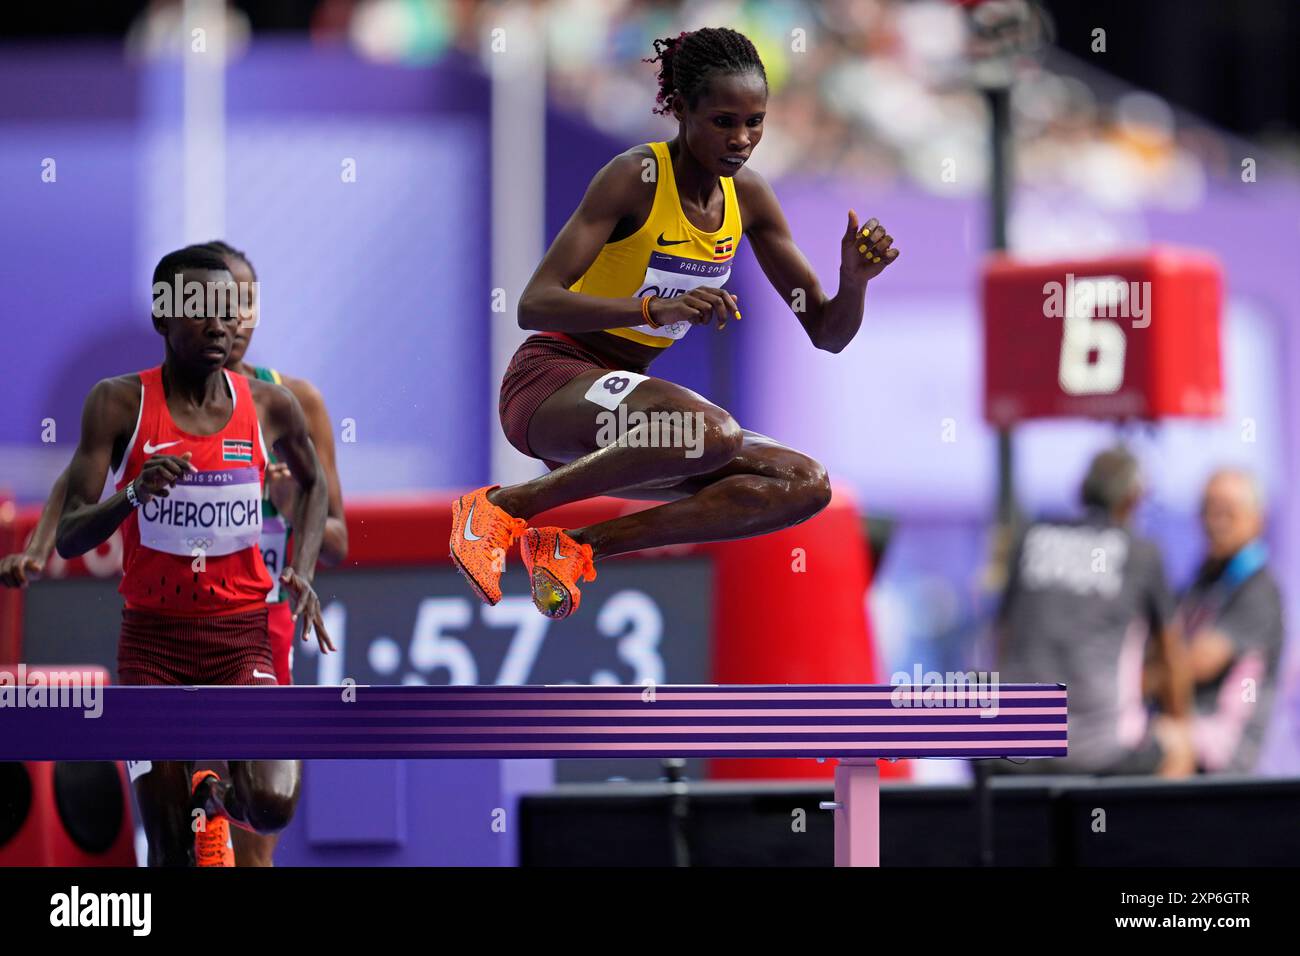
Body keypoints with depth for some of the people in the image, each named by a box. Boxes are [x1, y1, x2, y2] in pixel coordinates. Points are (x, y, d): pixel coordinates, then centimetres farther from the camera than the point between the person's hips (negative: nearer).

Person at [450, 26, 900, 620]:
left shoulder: (747, 198, 4)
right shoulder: (635, 177, -16)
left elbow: (827, 334, 9)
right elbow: (534, 304, -24)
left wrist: (855, 280, -14)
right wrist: (655, 308, -37)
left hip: (618, 413, 7)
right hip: (551, 381, -7)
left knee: (805, 486, -9)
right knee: (712, 431, -35)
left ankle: (575, 548, -11)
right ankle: (504, 506, -20)